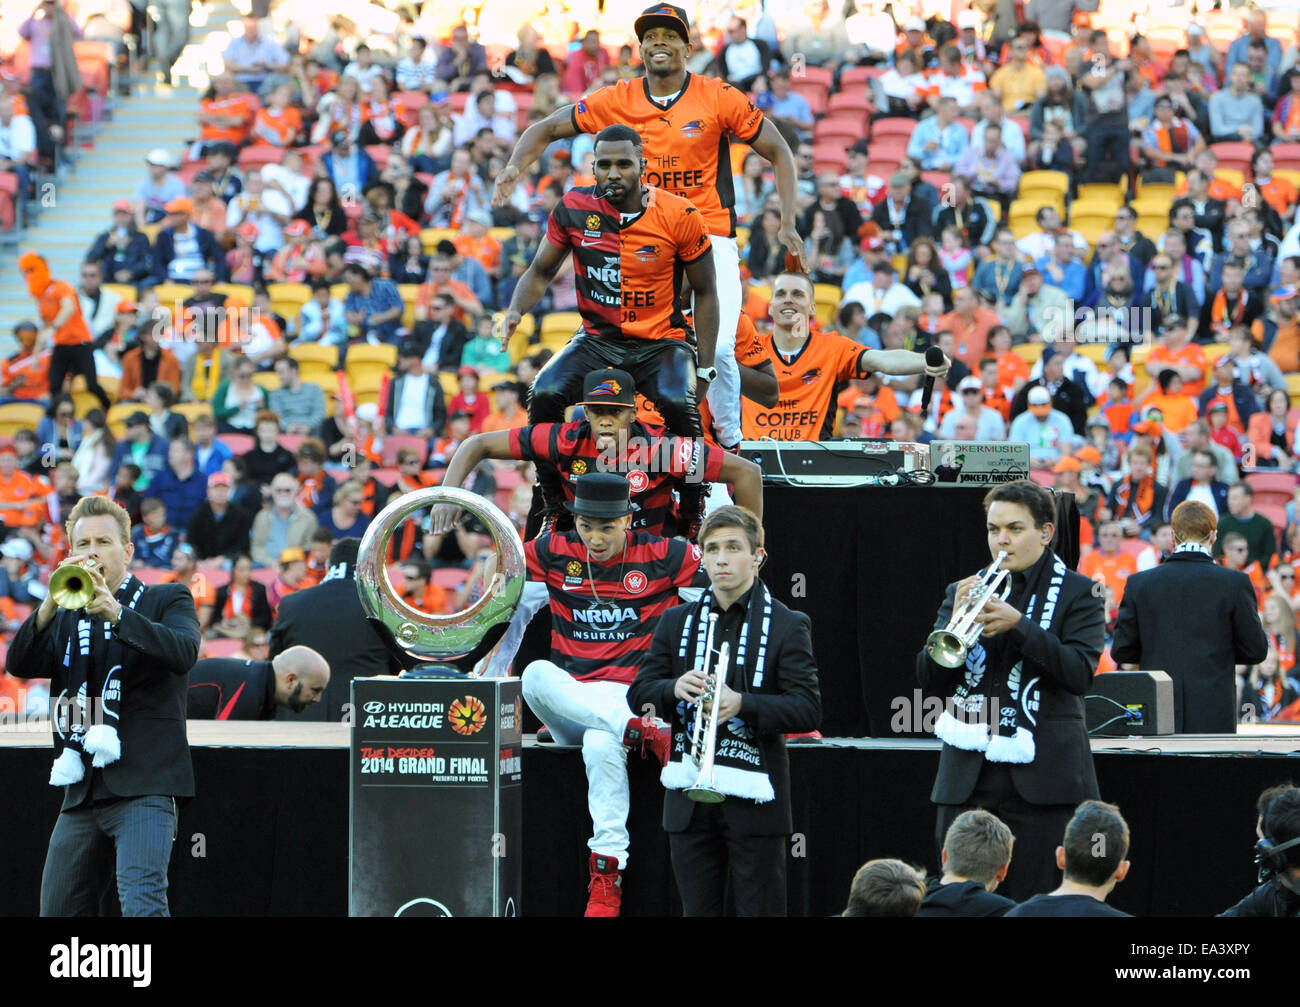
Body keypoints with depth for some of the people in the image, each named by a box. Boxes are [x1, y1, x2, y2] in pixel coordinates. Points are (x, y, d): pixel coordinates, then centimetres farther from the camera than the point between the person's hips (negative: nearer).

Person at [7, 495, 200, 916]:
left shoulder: (167, 600, 7)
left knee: (142, 902, -24)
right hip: (82, 792, 6)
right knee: (58, 911, 6)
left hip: (143, 784, -6)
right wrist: (51, 605, -15)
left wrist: (116, 613, -28)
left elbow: (183, 652, -15)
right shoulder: (66, 617, 19)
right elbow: (19, 665, 2)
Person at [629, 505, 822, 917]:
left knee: (761, 909, -3)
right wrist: (675, 689, -14)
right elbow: (638, 694, 9)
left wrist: (742, 704, -24)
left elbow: (808, 709, -9)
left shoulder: (788, 626, 0)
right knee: (698, 910, 7)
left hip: (753, 799, -4)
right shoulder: (677, 623, 13)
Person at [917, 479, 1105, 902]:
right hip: (967, 781, 4)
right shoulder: (963, 592, 14)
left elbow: (1080, 672, -11)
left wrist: (1018, 625, -20)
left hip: (1040, 778, -4)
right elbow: (929, 677, 7)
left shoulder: (1077, 594, 3)